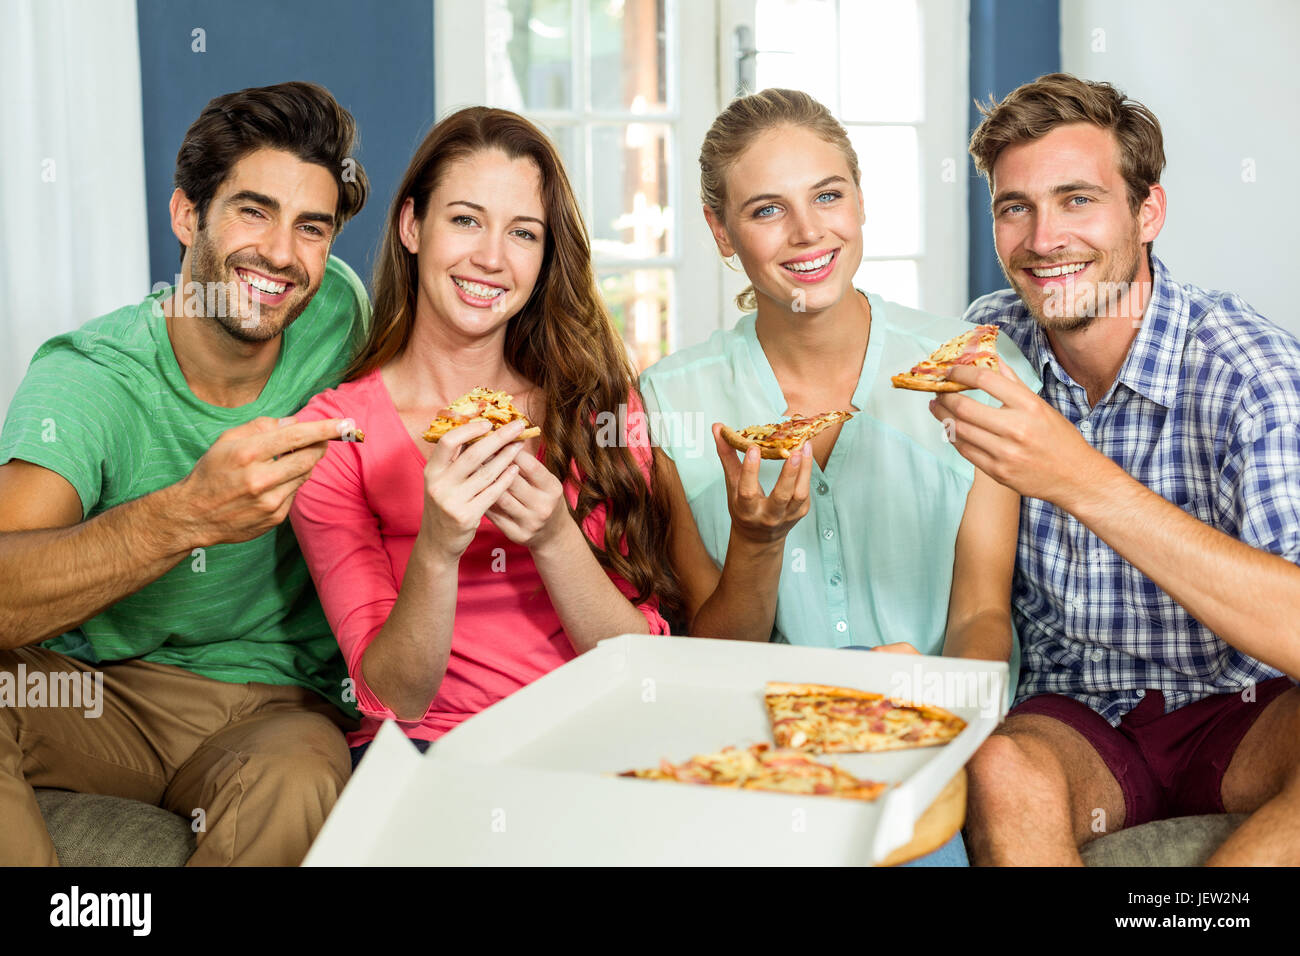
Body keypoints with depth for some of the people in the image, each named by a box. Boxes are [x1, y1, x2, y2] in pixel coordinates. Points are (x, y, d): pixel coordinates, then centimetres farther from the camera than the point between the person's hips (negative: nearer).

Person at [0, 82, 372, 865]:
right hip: (94, 687, 0)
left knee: (296, 783, -34)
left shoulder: (337, 312, -6)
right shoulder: (85, 378, -16)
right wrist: (185, 516, -48)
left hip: (273, 702, 0)